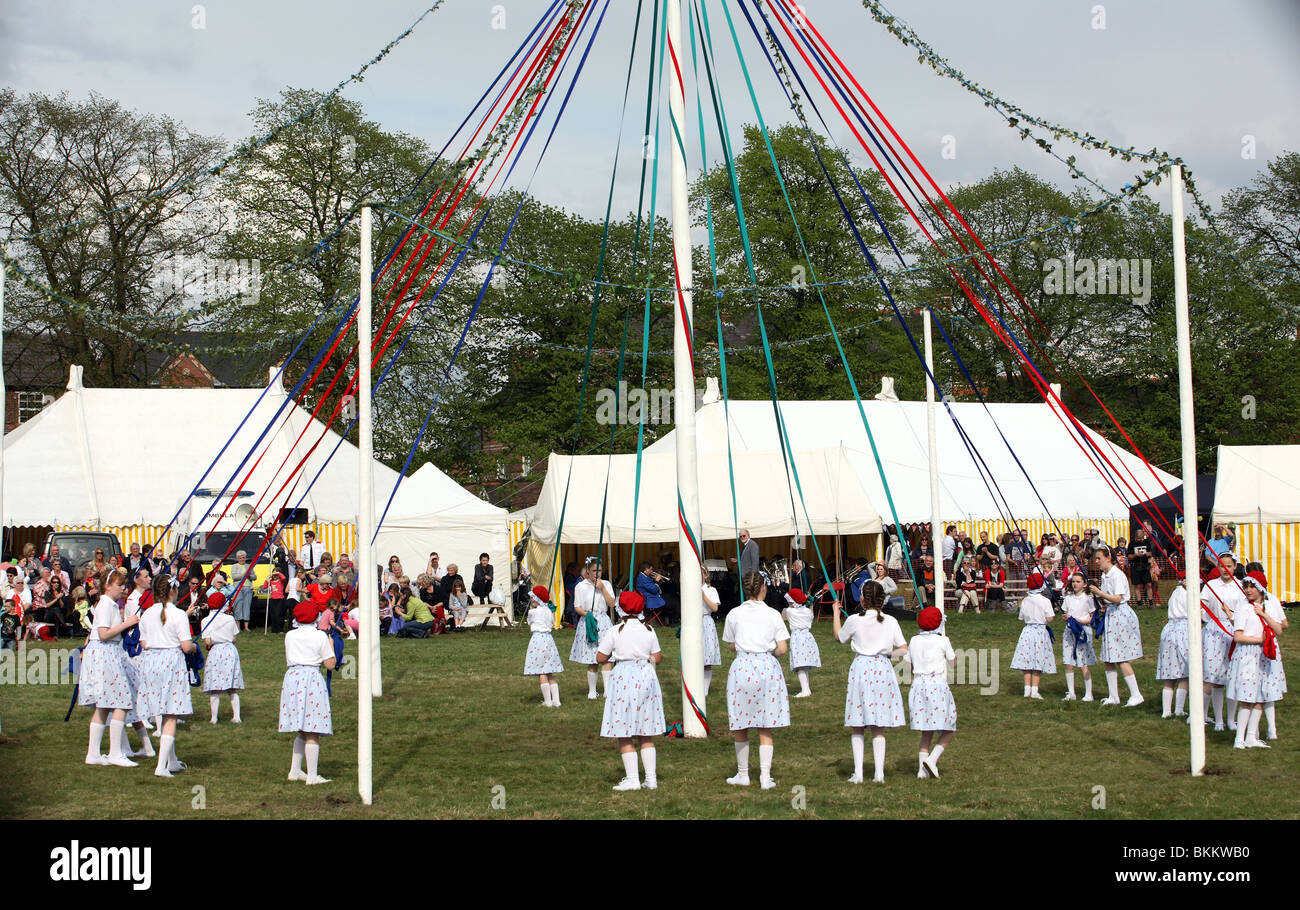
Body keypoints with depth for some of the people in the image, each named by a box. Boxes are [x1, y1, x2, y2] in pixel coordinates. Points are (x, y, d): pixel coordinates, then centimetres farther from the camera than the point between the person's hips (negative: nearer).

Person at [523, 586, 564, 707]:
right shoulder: (549, 611, 10)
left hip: (538, 638, -6)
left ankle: (548, 701, -5)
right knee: (550, 673, 11)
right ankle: (556, 700, 6)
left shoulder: (533, 611, -7)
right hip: (549, 640, 6)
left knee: (541, 673, -3)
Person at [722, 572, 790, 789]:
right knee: (765, 727, 6)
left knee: (741, 726, 12)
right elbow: (783, 649, -1)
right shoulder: (773, 614, 0)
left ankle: (743, 775, 20)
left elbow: (732, 646, 10)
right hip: (767, 666, 0)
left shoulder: (734, 614, 1)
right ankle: (765, 778, 3)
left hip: (742, 666, 0)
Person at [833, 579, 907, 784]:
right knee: (878, 728, 8)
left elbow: (839, 636, 16)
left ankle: (858, 773, 0)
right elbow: (904, 649, -3)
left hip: (861, 669, -1)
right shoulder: (890, 621, -1)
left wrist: (836, 612, 28)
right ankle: (879, 773, 3)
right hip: (883, 669, 2)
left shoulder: (854, 620, -4)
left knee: (858, 727, 6)